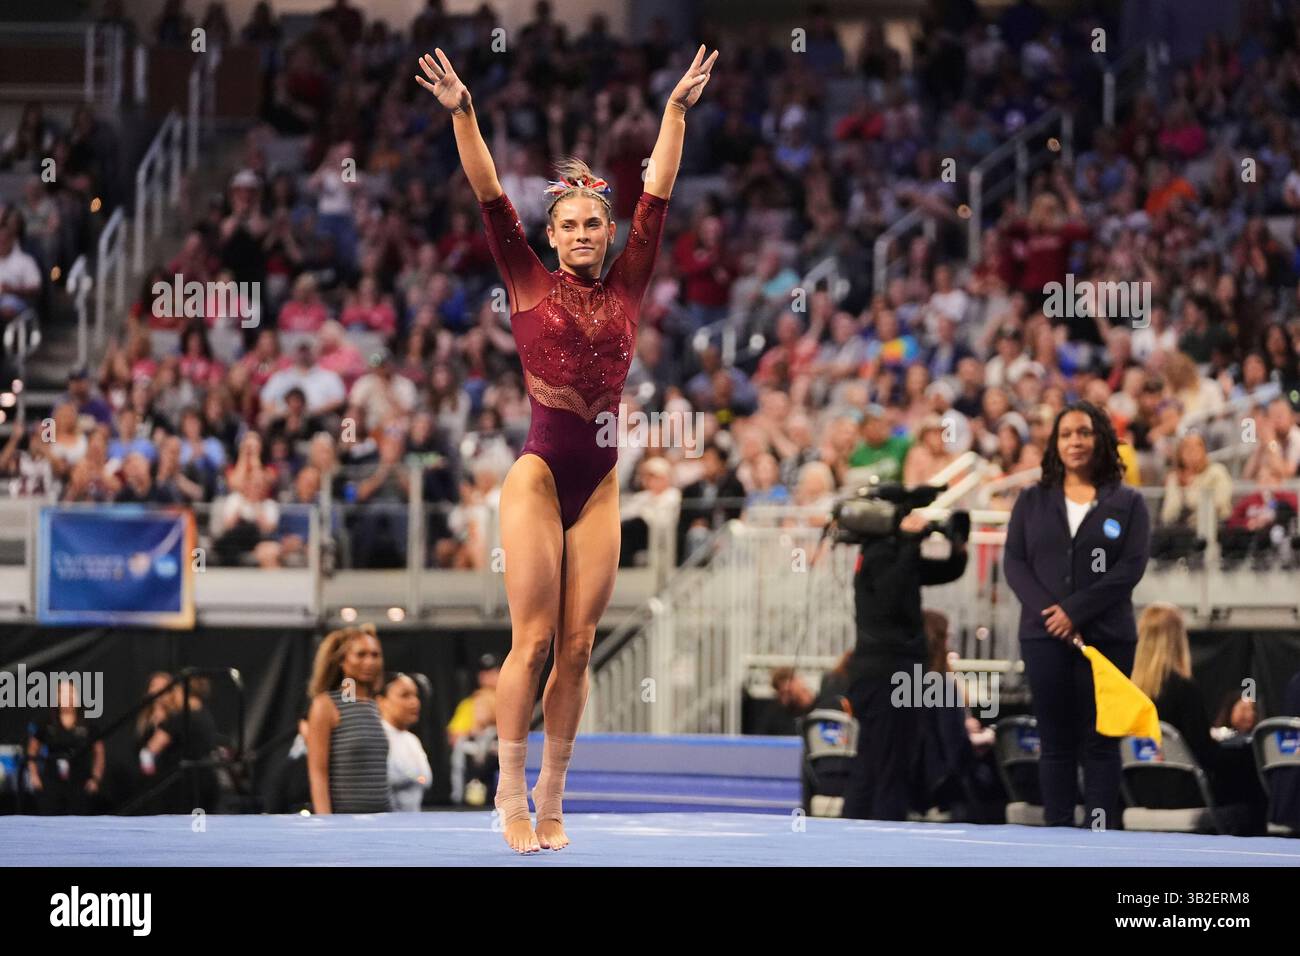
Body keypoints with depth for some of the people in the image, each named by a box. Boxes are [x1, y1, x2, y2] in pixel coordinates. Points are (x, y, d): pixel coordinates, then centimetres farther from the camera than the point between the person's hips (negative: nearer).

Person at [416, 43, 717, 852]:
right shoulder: (529, 284, 3)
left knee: (579, 646, 3)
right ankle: (512, 794, 0)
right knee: (533, 639, -7)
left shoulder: (626, 289, 9)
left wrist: (678, 108, 10)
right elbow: (491, 198, -4)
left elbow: (658, 196, 10)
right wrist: (462, 114, -11)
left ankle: (551, 799, 10)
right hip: (540, 472, -3)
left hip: (600, 481, 3)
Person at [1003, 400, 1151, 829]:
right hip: (1044, 636, 2)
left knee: (1100, 743, -2)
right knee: (1056, 742, 2)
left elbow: (1132, 566, -4)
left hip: (1107, 637, -2)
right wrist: (1047, 612, -12)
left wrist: (1075, 611, -13)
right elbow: (1015, 562, 5)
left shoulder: (1128, 502, 6)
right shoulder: (1032, 500, 13)